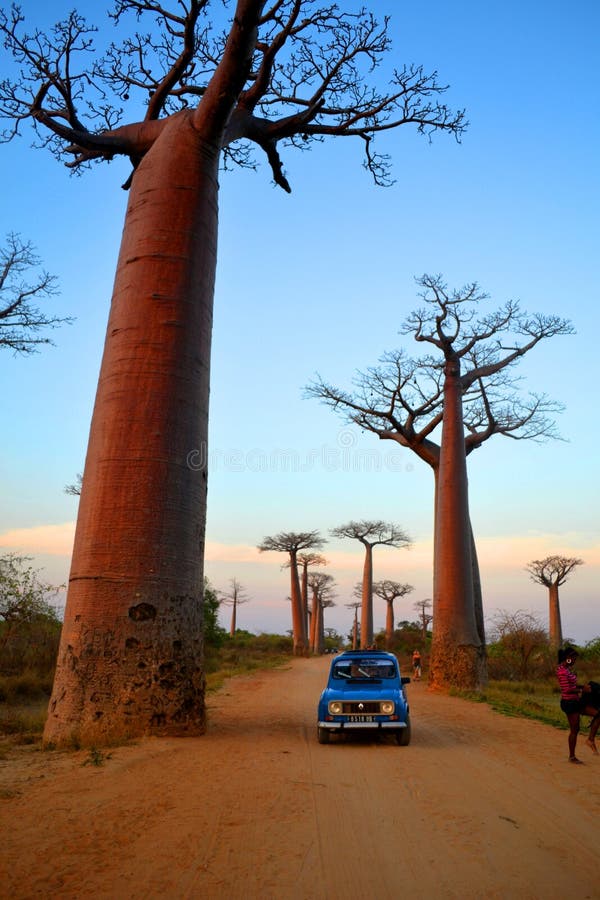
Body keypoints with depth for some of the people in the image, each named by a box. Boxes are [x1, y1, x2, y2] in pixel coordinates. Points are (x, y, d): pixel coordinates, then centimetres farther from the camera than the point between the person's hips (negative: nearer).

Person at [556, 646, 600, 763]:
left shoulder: (567, 669, 11)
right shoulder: (562, 671, -21)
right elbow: (567, 690, -24)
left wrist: (582, 686, 4)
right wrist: (582, 690, -15)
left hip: (575, 701, 10)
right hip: (569, 703, -10)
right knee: (574, 730, 0)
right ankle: (572, 757, 15)